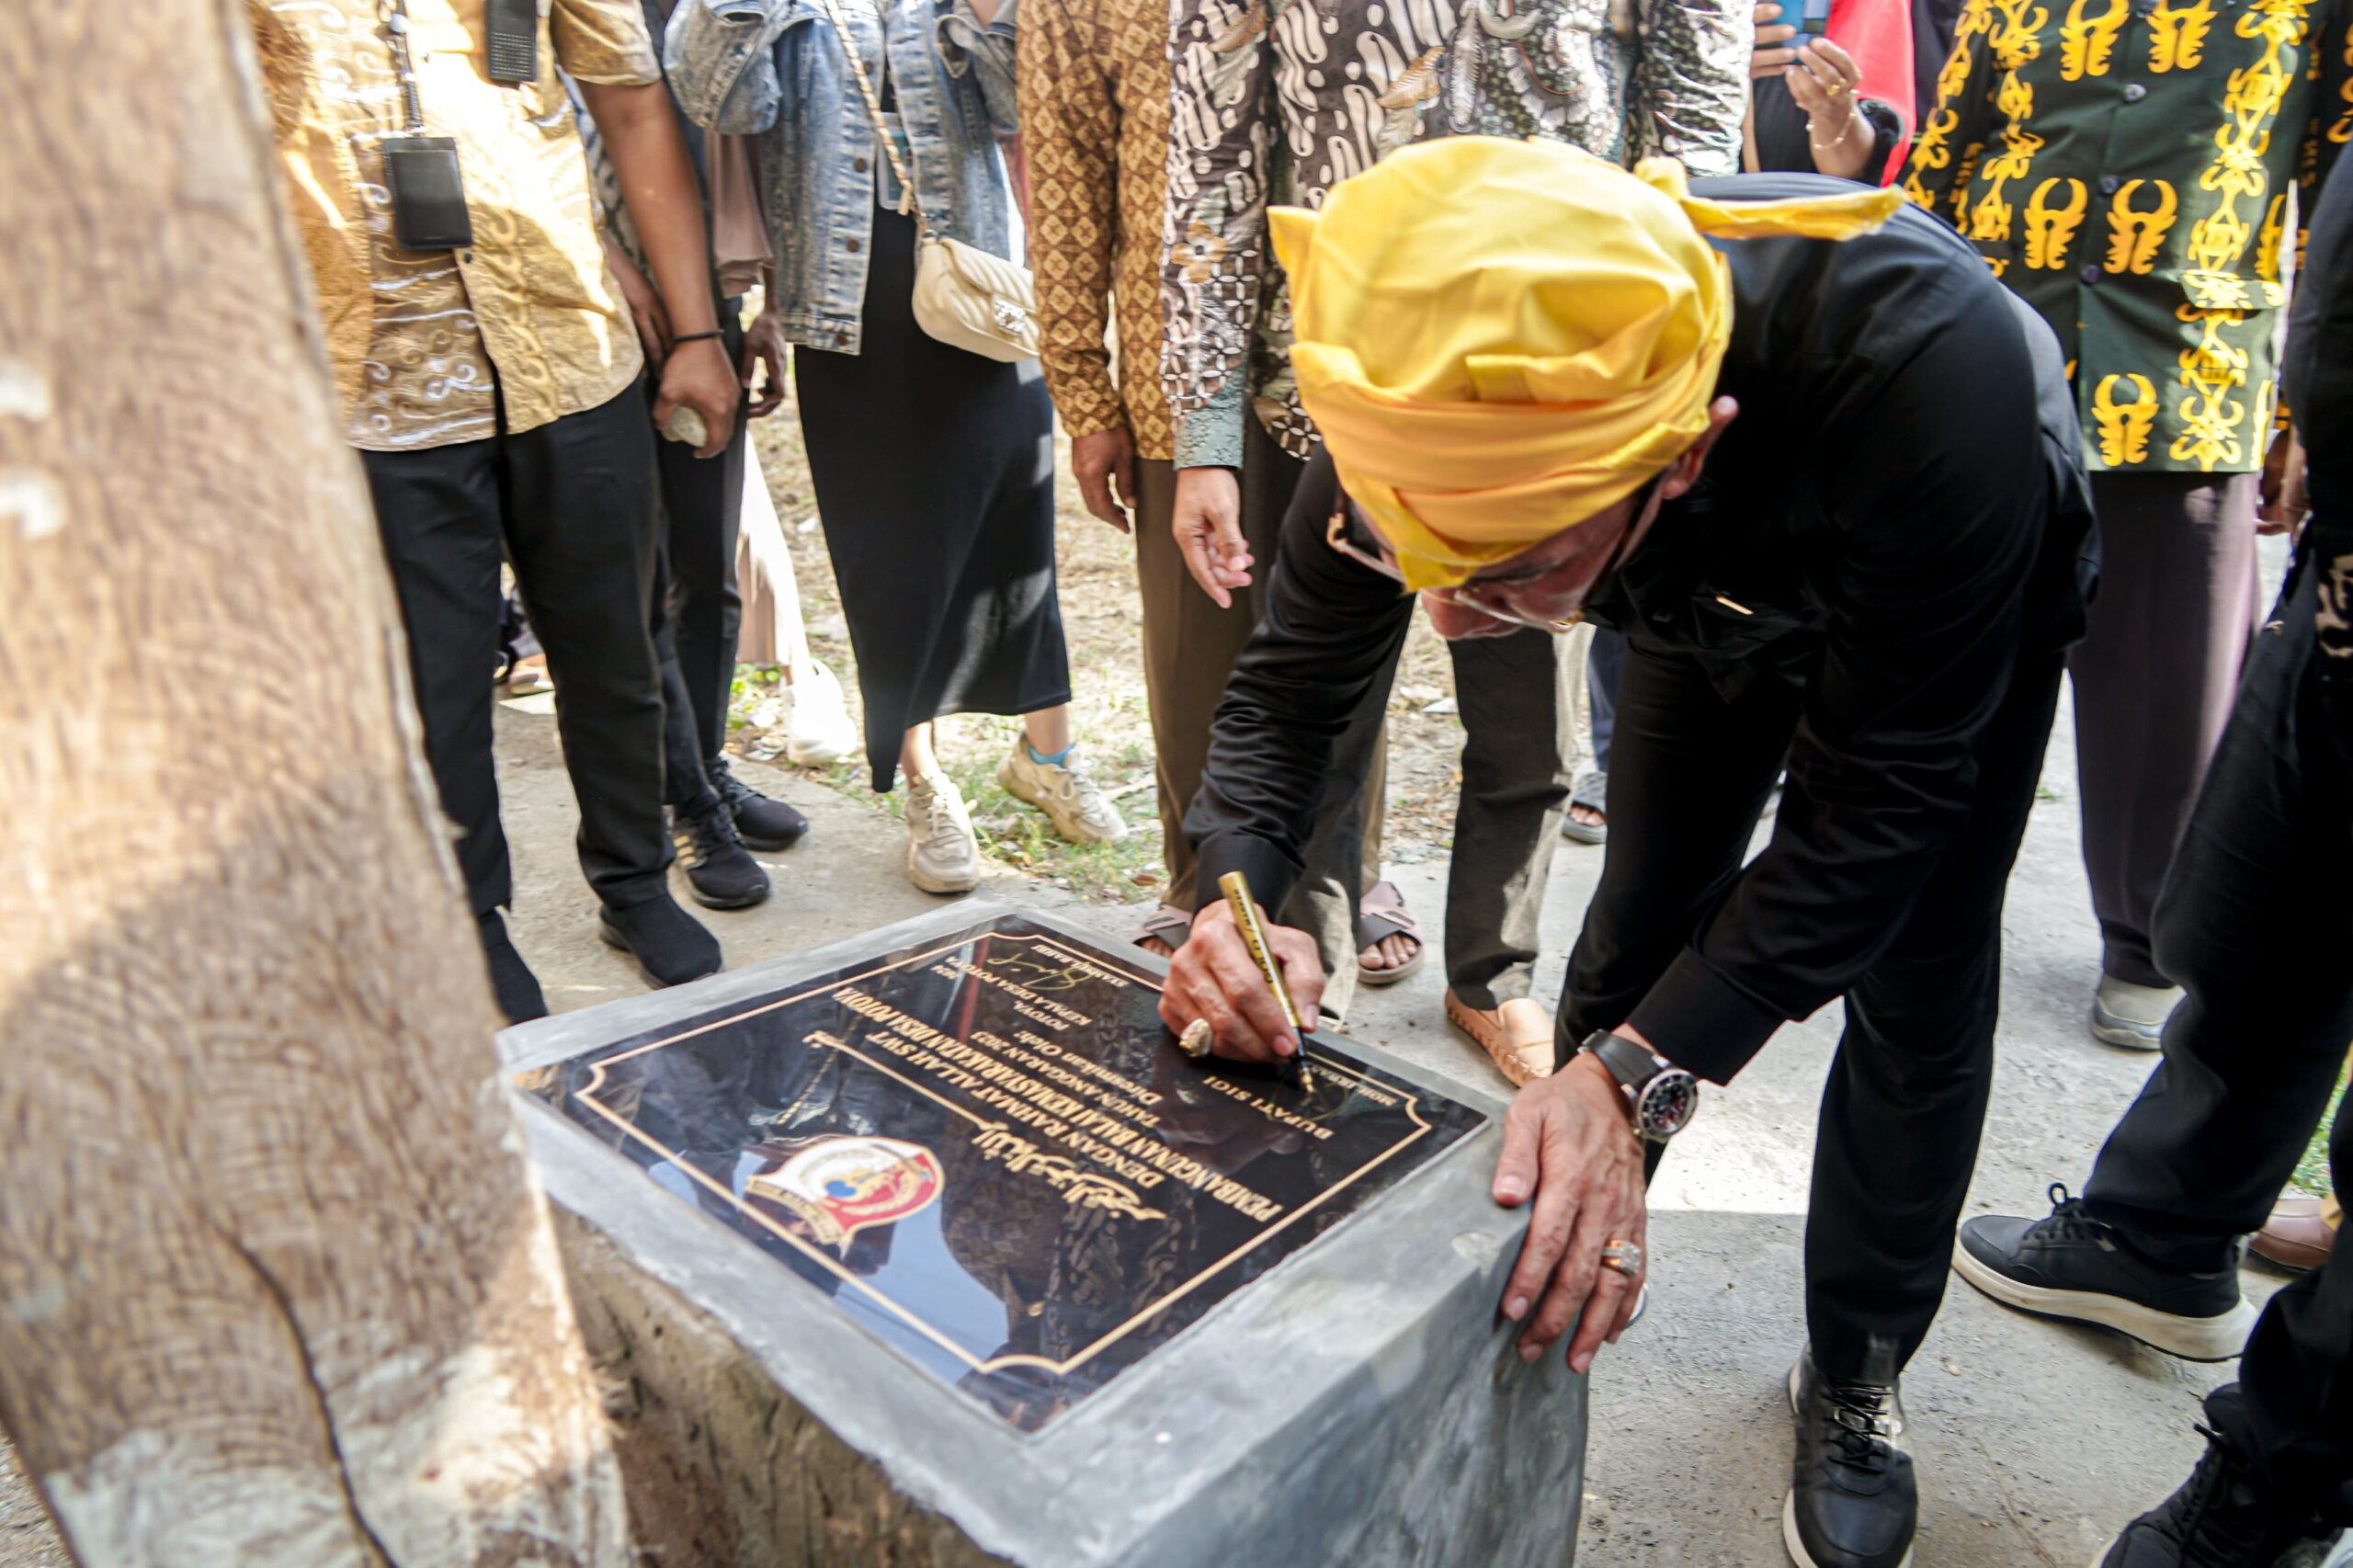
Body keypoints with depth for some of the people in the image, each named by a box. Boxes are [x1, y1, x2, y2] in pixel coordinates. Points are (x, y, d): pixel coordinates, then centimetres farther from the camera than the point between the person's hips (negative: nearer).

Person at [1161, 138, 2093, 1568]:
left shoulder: (1928, 367, -47)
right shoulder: (1433, 401, -35)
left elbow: (1874, 805, -37)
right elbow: (1294, 685, -22)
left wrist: (1635, 1077, -46)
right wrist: (1239, 898, -42)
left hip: (1975, 580, -2)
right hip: (1717, 589, 3)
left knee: (1918, 982, -1)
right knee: (1645, 915, 7)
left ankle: (1856, 1378, 21)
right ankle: (1579, 1250, 30)